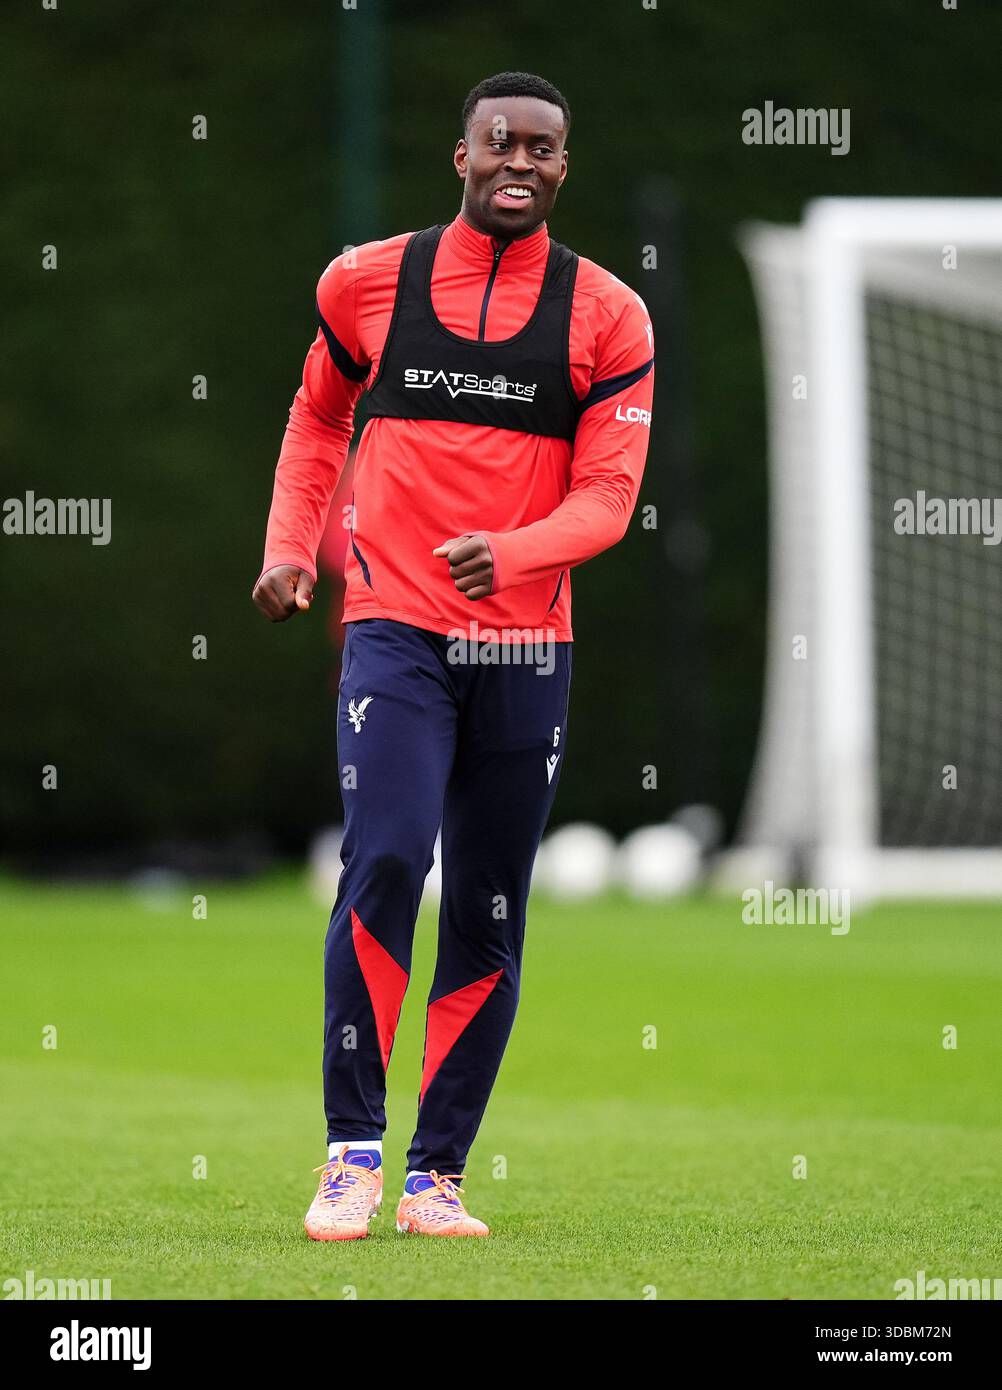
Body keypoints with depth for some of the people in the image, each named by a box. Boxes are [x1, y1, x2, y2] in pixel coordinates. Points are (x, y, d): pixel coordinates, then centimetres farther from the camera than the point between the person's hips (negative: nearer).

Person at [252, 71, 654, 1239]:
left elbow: (609, 493, -3)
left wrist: (508, 553, -21)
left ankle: (437, 1176, 14)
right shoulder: (370, 281, 5)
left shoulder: (605, 314, 2)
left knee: (489, 917, 4)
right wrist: (288, 548, 9)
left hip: (526, 642, 1)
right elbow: (318, 414, 22)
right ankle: (352, 1151, -12)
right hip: (393, 628, -1)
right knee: (386, 862, -20)